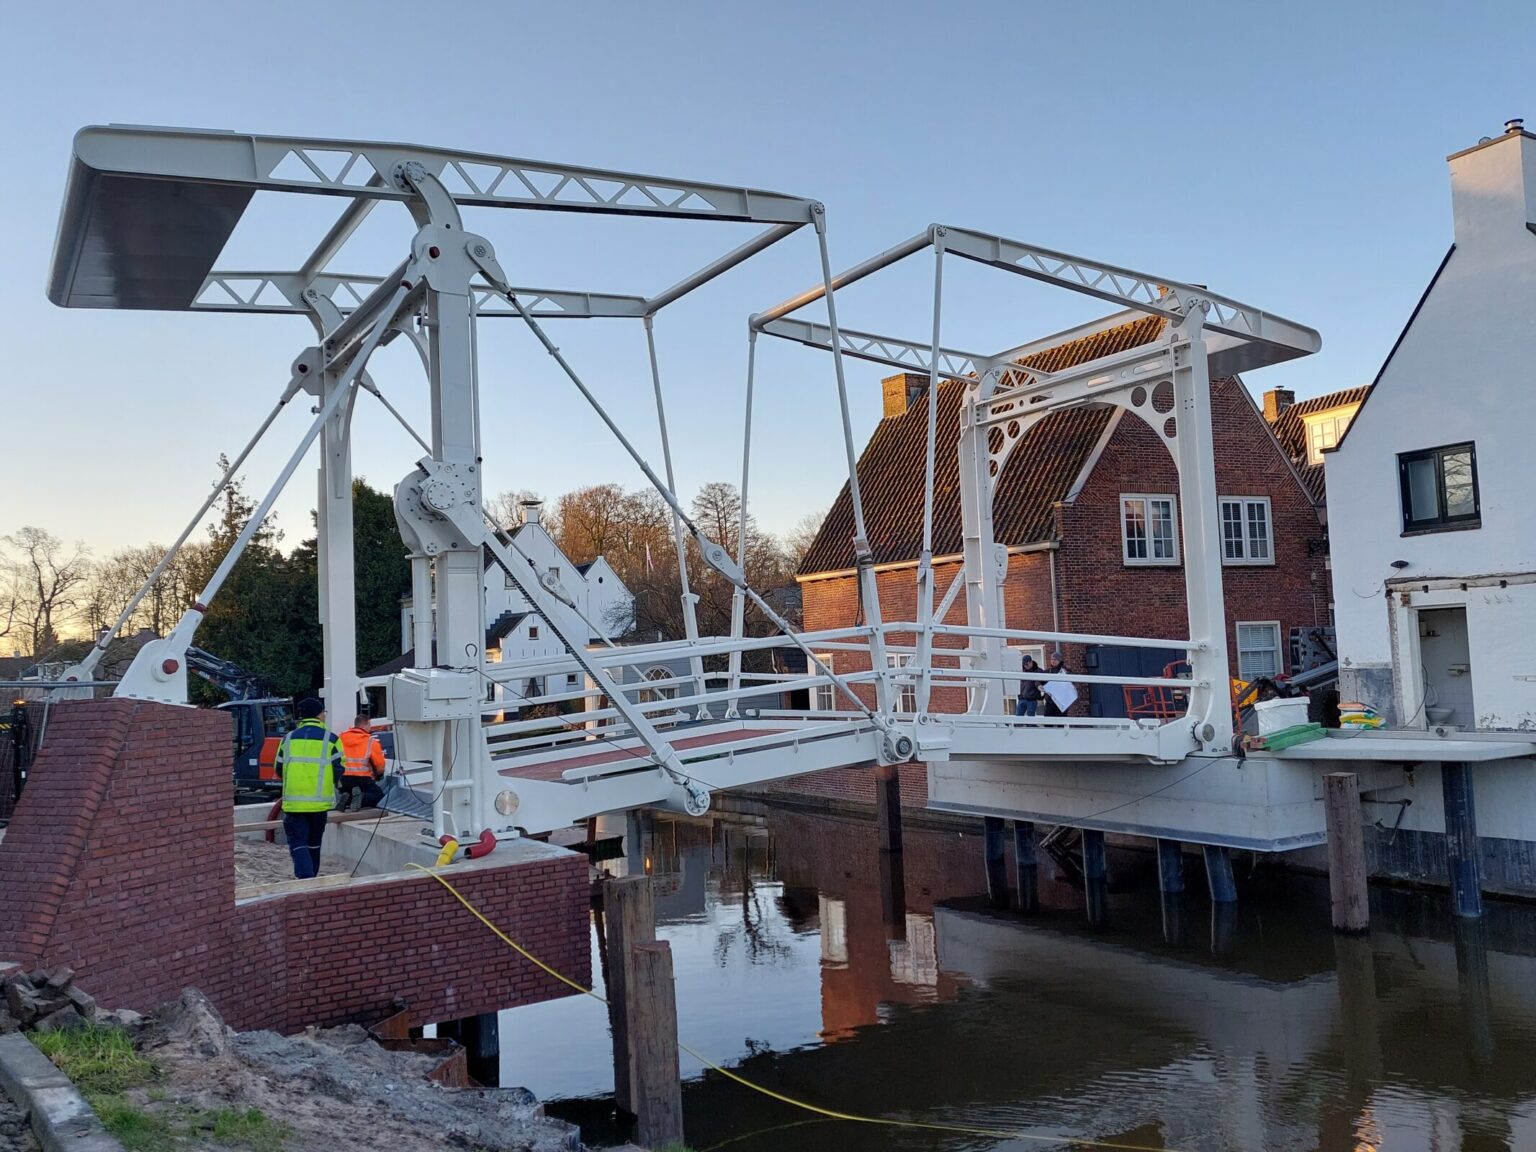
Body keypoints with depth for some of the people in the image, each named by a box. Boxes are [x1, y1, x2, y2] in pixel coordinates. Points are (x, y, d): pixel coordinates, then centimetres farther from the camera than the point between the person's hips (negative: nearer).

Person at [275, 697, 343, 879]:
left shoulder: (288, 739, 4)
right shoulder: (330, 739, -3)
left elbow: (279, 770, 10)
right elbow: (339, 770, -3)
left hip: (293, 801, 0)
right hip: (319, 800, 0)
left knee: (298, 843, 0)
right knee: (314, 843, 17)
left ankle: (305, 878, -17)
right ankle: (312, 878, 27)